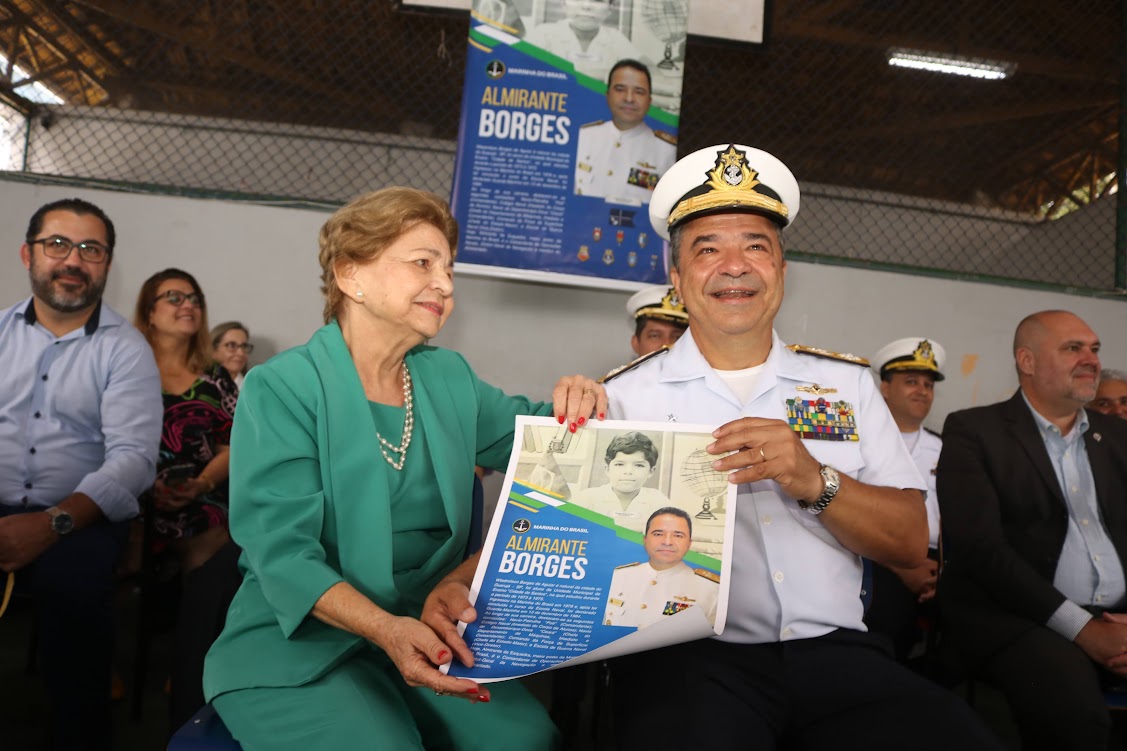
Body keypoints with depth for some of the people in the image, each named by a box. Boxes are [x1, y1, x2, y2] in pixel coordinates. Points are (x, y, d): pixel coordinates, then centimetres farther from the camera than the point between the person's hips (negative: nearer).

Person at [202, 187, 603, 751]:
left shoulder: (448, 379, 7)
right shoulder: (281, 388, -10)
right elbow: (282, 552, -17)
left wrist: (575, 408, -12)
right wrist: (386, 628, -32)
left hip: (428, 634, 4)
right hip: (301, 646, -4)